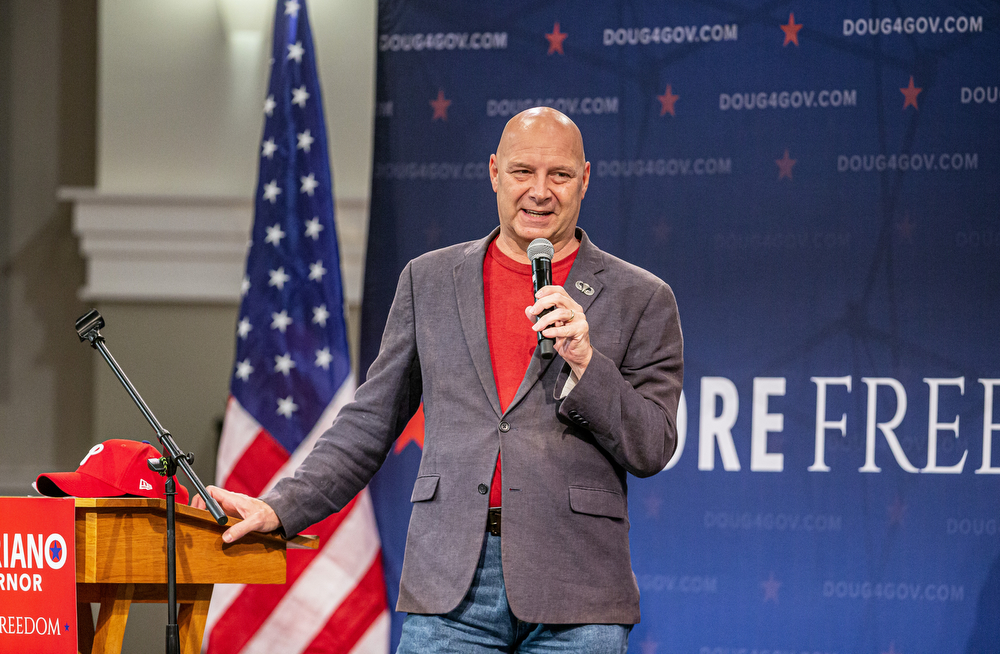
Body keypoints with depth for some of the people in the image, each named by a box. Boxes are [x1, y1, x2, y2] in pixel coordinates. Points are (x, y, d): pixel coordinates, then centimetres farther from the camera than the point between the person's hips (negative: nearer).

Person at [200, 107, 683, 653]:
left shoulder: (640, 300, 7)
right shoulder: (429, 280, 14)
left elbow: (652, 451, 3)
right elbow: (370, 422, 16)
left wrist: (583, 359, -11)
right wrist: (280, 509, 5)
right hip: (449, 589, 1)